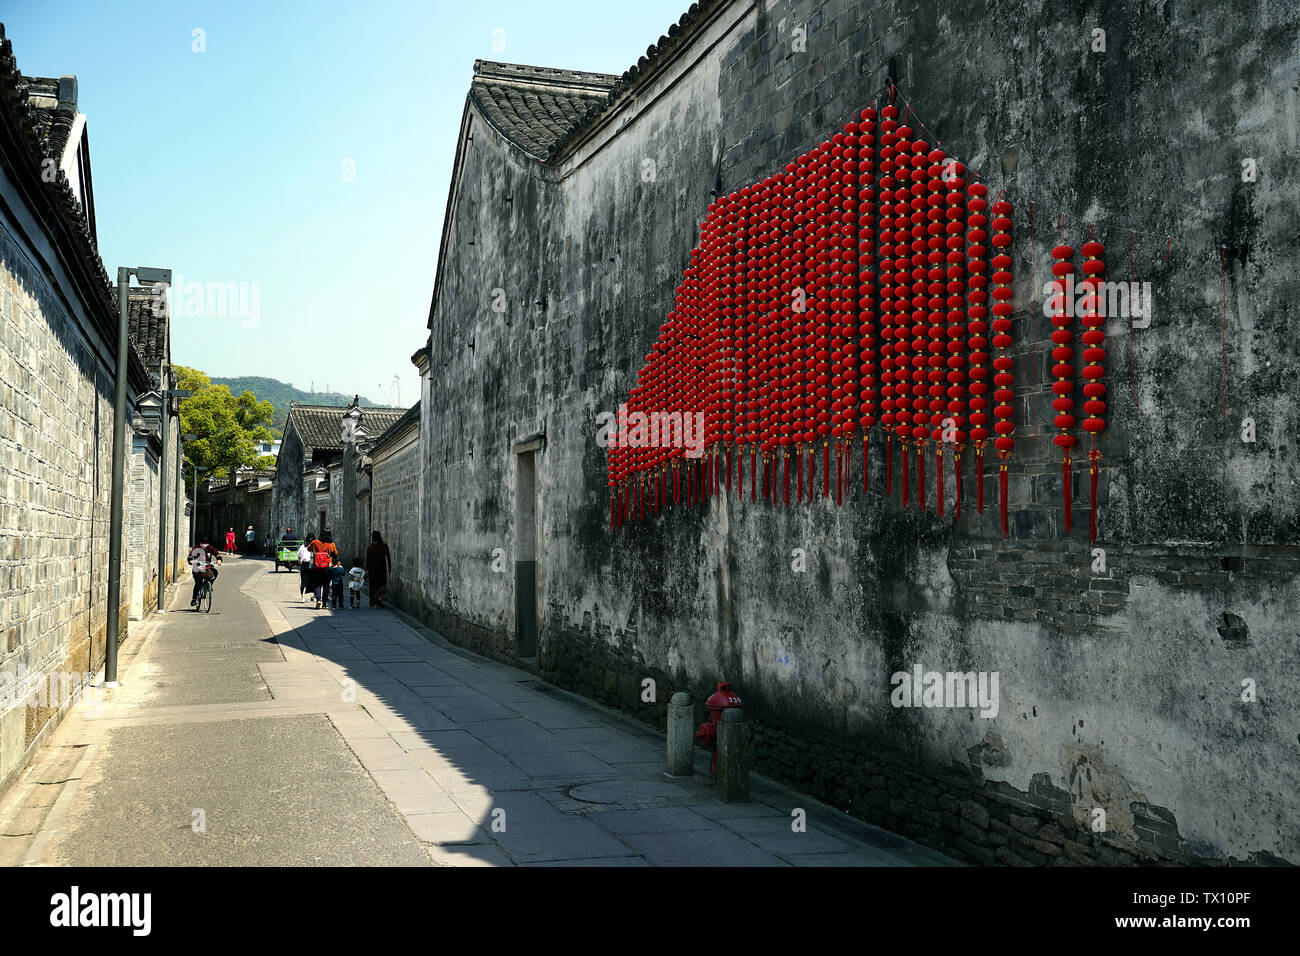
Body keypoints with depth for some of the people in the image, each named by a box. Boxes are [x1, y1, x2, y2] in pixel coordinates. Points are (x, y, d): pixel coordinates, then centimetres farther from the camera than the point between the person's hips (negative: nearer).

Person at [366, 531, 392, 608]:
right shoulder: (384, 546, -2)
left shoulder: (369, 546, -5)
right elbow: (388, 557, -1)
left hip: (373, 566, 0)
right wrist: (389, 567, 7)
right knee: (382, 582, 9)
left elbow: (367, 558, -4)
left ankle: (373, 602, 12)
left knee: (373, 584, 10)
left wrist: (367, 569, 3)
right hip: (382, 566, 0)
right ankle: (380, 597, -15)